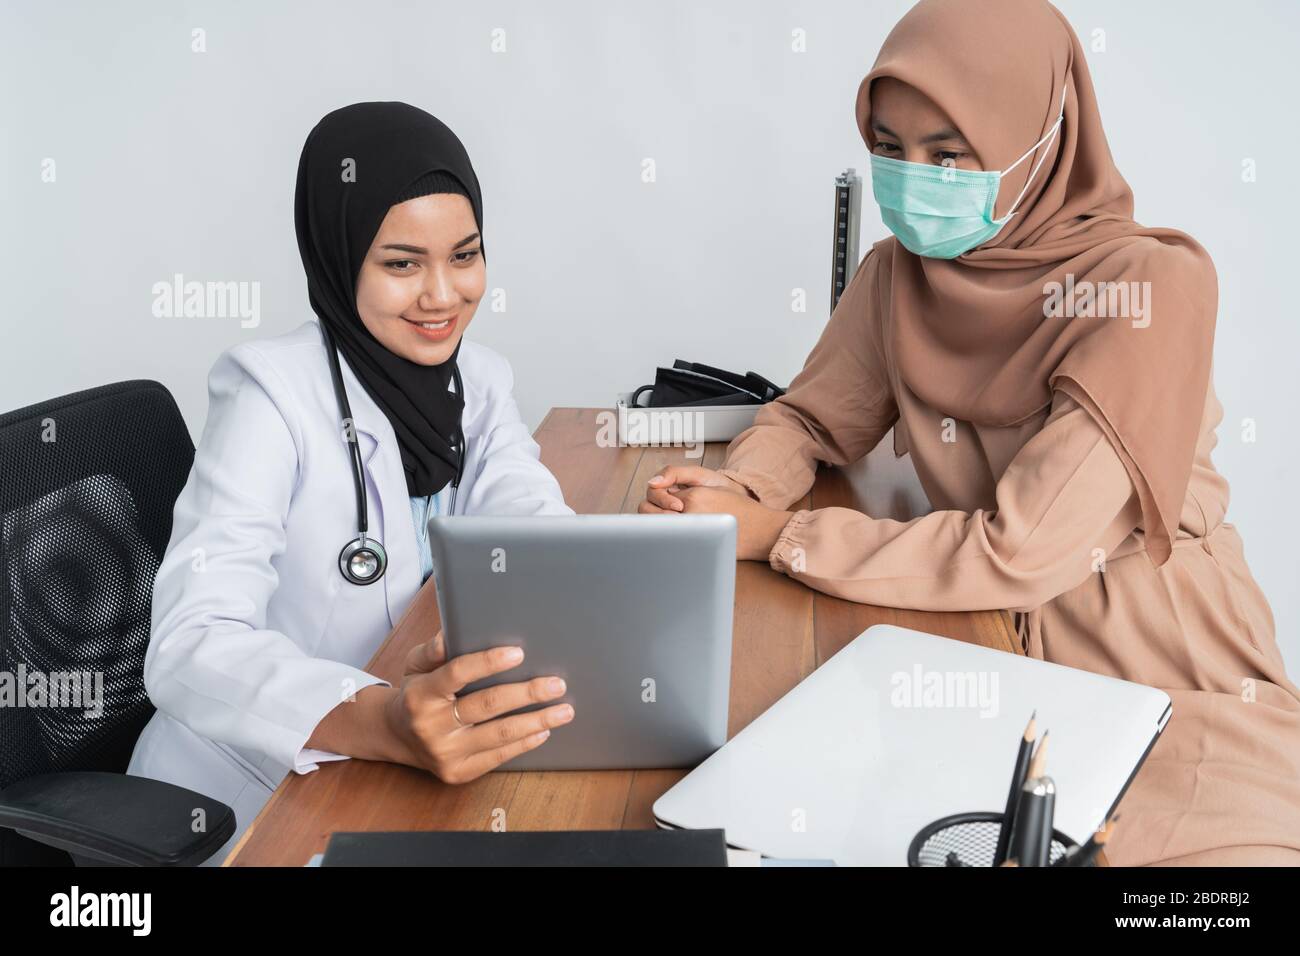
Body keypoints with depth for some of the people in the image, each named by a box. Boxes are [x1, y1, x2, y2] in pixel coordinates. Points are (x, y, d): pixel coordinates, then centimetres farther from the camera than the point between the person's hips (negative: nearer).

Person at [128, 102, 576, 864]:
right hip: (245, 802, -5)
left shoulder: (479, 381, 0)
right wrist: (385, 723, -44)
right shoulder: (272, 392, -18)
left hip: (398, 776, 6)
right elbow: (188, 648, -27)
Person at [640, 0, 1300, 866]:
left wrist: (777, 535, -21)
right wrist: (734, 491, -13)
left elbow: (1019, 553, -25)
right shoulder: (900, 272, -3)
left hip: (1169, 675, -3)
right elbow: (811, 420, 9)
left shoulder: (1148, 286, -20)